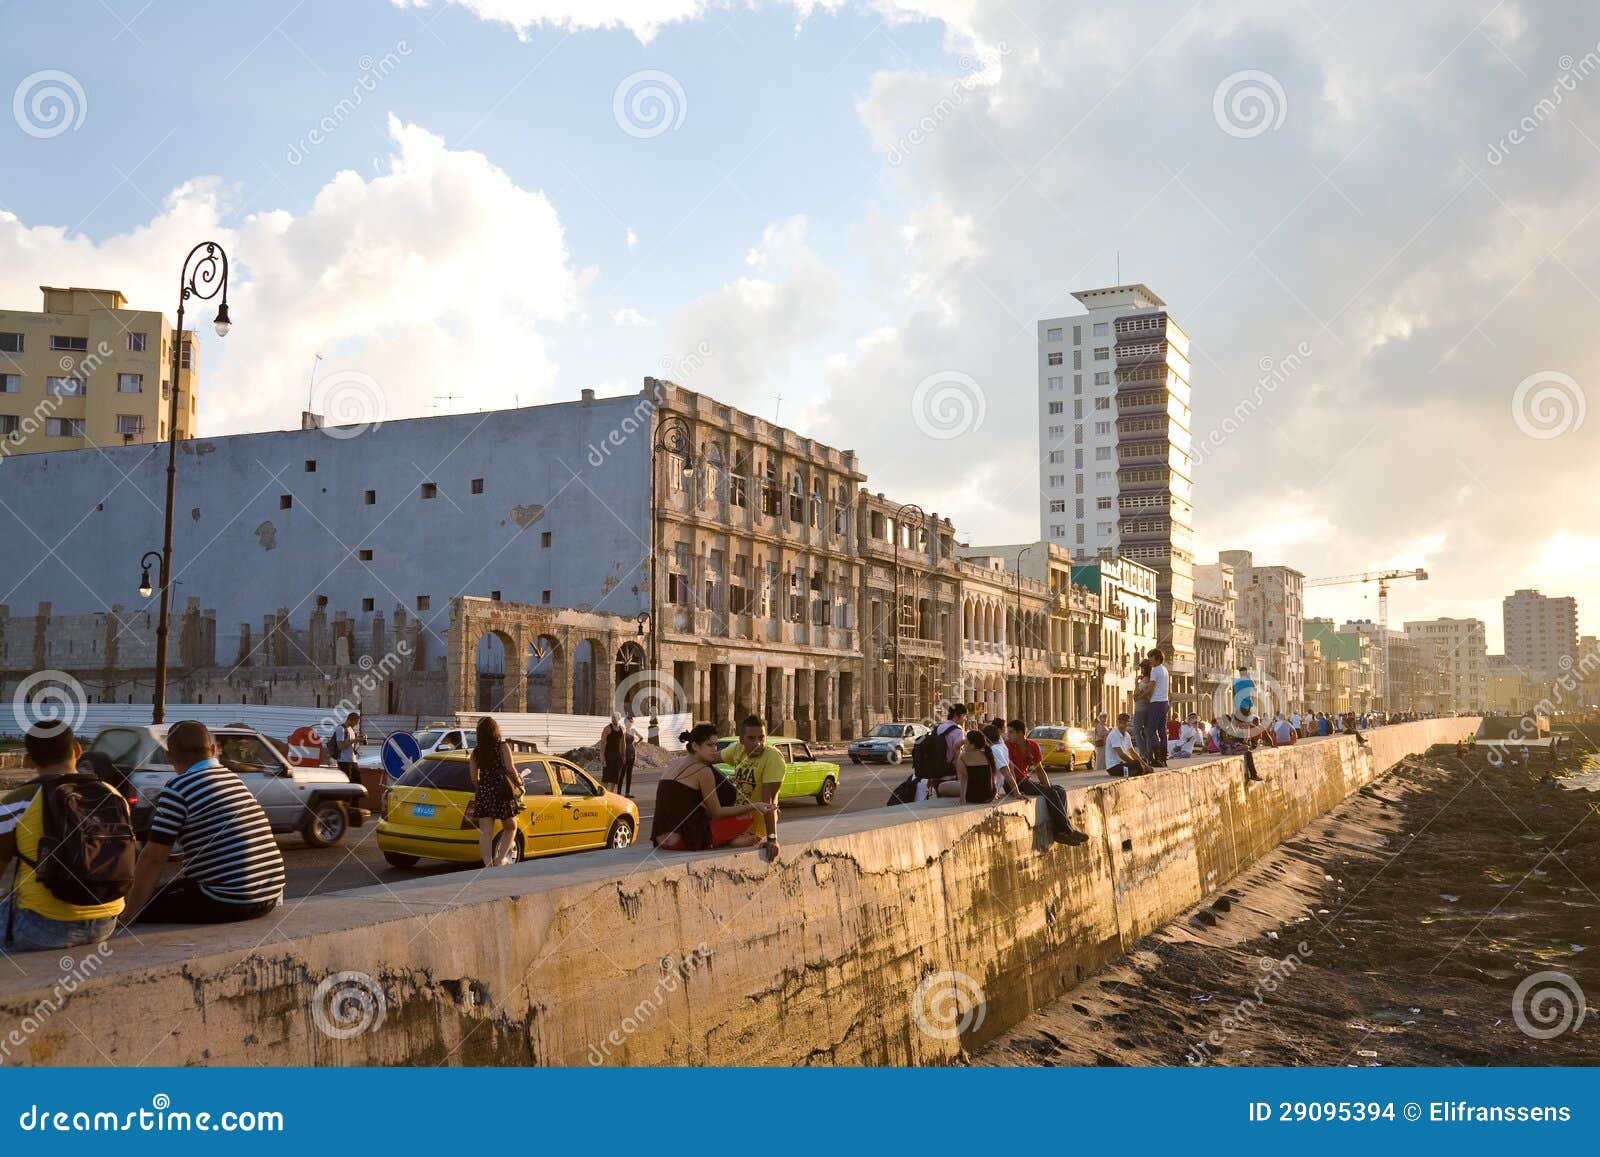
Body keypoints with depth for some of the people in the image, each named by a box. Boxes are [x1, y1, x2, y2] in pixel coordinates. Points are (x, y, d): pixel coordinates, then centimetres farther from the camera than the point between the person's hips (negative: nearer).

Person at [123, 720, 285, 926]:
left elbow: (153, 858, -8)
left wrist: (128, 916, -2)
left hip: (230, 904, -8)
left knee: (144, 910, 3)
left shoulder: (178, 788, -8)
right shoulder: (234, 778, 14)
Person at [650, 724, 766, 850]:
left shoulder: (676, 765, 18)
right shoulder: (703, 771, -7)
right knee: (747, 816, -2)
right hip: (684, 839, -8)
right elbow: (717, 813, -4)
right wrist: (753, 807, -4)